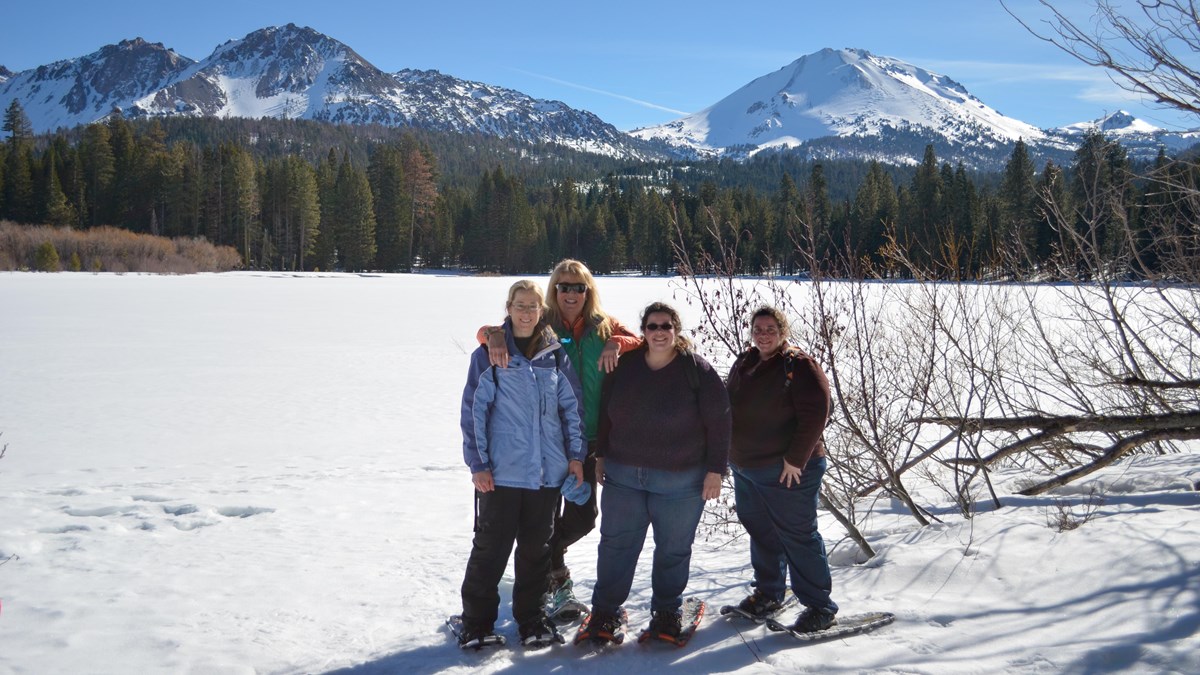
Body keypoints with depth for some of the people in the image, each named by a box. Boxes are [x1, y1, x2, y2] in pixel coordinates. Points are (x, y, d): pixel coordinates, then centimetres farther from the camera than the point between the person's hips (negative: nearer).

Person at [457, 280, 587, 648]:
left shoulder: (555, 355, 6)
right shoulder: (489, 353, -3)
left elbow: (571, 407, 10)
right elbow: (474, 410, -4)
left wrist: (575, 455, 5)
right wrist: (477, 463, -8)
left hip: (548, 470, 3)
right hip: (501, 471, -3)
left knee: (537, 548, 13)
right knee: (491, 547, 4)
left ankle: (531, 617, 28)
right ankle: (476, 620, 19)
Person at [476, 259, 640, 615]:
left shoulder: (604, 326, 6)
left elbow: (641, 344, -2)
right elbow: (487, 331, -8)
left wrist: (616, 343, -22)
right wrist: (496, 335, -32)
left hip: (587, 438, 3)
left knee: (583, 516, 11)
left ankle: (546, 555, 40)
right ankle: (556, 578, 27)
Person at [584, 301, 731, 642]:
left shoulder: (697, 370, -7)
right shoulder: (624, 366, 3)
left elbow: (718, 423, -6)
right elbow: (606, 415, 13)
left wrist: (715, 470, -9)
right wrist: (601, 455, 13)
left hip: (681, 480, -2)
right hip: (623, 474, 3)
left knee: (673, 550, 9)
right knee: (616, 544, 6)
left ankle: (666, 610, 27)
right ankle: (605, 609, 19)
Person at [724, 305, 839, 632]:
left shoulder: (799, 366, -13)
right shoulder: (743, 363, 10)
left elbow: (815, 414, -19)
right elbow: (729, 408, 19)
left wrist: (796, 459, -20)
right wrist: (732, 452, 12)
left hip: (788, 471, -8)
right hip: (745, 468, 8)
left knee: (798, 537, -2)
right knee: (761, 533, 18)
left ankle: (820, 607, 8)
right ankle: (768, 593, 34)